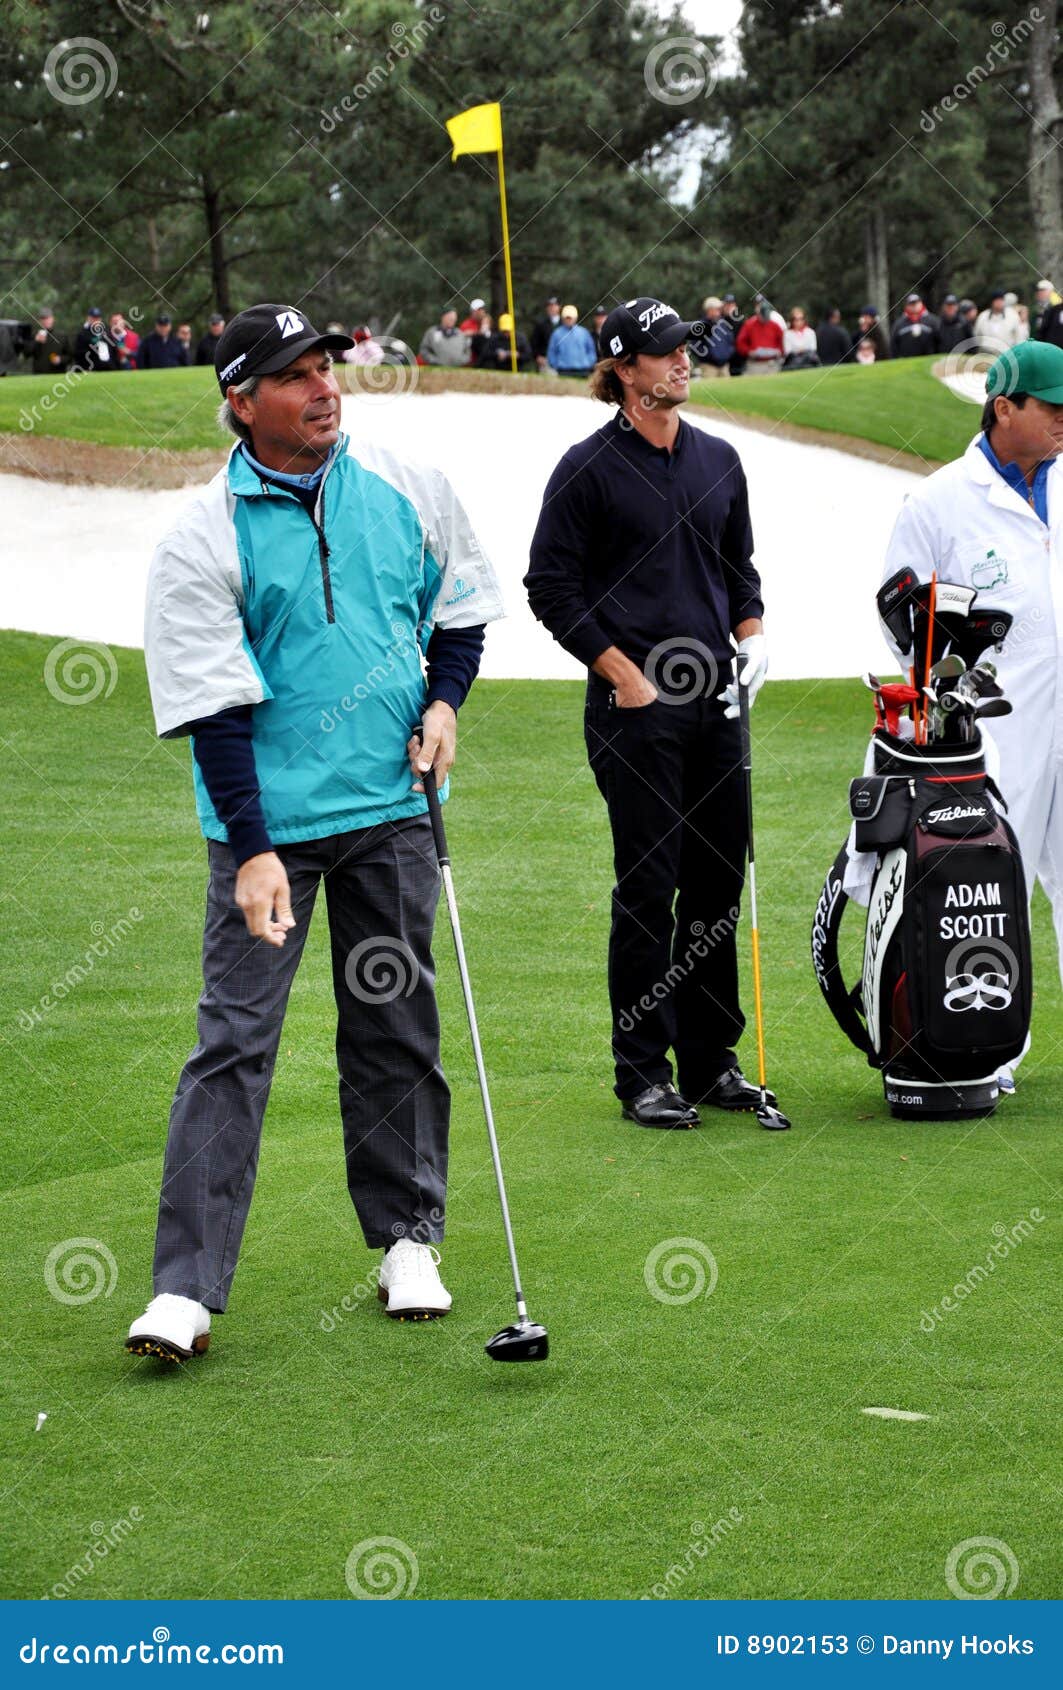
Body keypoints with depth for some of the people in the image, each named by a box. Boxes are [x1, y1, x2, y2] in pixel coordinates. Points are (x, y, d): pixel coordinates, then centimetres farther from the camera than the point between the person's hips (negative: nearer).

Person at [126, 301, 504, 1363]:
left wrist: (444, 699, 3)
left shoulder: (407, 492, 2)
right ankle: (186, 1287, -6)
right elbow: (214, 709, -13)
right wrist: (252, 851, -19)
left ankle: (407, 1238, 25)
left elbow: (460, 599, 19)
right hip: (266, 822, -3)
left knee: (396, 1030, 11)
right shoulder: (205, 539, -10)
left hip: (392, 807, 3)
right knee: (233, 1043, -7)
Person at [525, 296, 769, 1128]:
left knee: (720, 880, 9)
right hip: (635, 707, -6)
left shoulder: (719, 462, 13)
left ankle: (711, 1059, 19)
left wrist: (753, 635, 5)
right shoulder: (589, 468, -5)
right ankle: (643, 1074, 2)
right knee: (647, 887, -5)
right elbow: (551, 586, -6)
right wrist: (624, 675, -9)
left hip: (715, 700, 6)